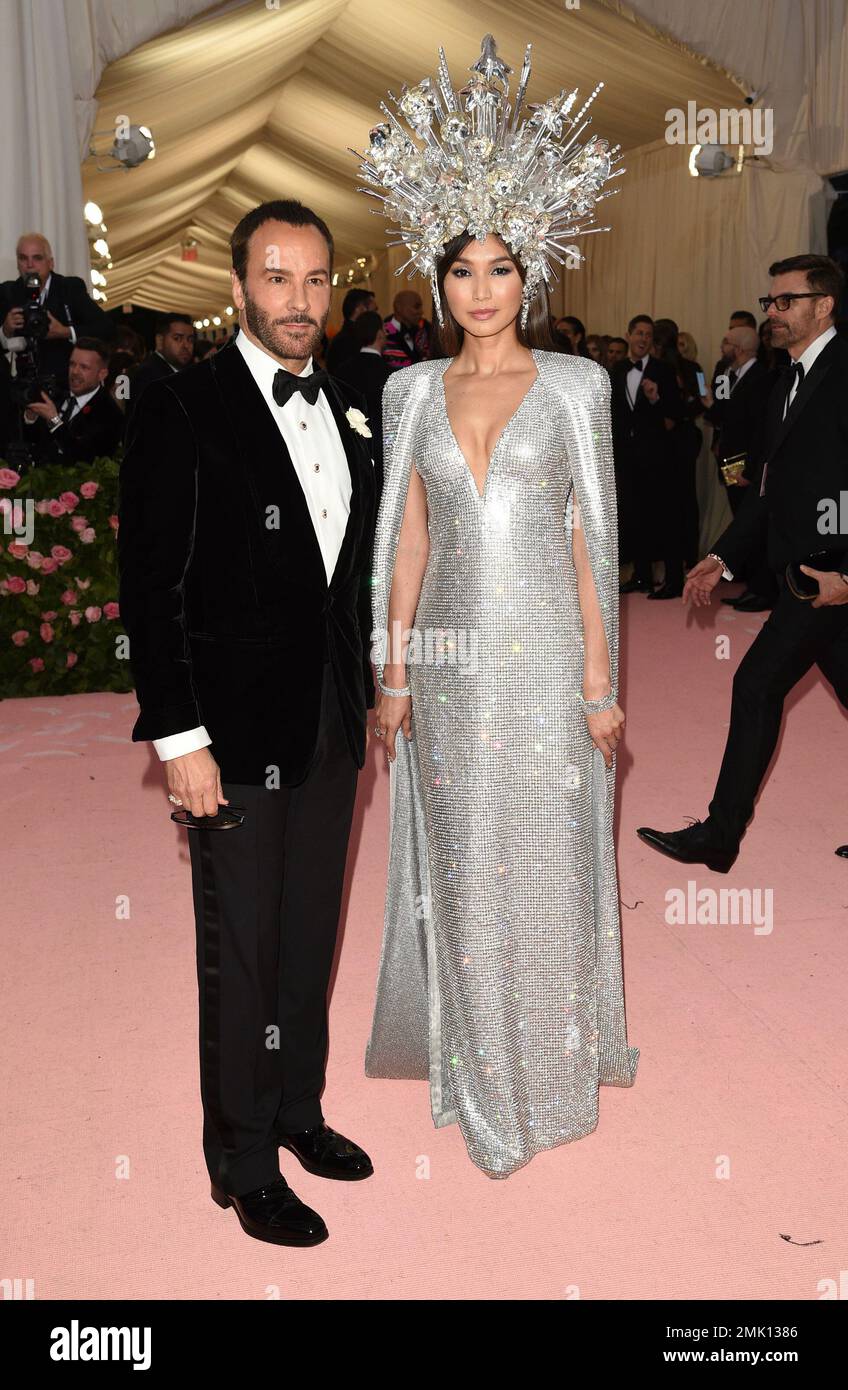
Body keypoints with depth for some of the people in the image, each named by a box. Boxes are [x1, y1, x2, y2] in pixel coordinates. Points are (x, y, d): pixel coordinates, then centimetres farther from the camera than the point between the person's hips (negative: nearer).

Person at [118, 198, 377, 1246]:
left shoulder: (346, 409, 9)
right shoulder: (182, 411, -10)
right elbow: (149, 588, -13)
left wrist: (361, 696, 12)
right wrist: (178, 736, -17)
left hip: (331, 724, 6)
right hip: (236, 727, -6)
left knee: (311, 937, 18)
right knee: (242, 954, 6)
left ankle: (297, 1110, 38)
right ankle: (244, 1164, 24)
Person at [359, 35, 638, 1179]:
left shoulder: (575, 384, 1)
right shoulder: (413, 390, 8)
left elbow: (592, 539, -1)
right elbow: (406, 539, 8)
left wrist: (600, 680, -5)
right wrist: (394, 672, 4)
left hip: (547, 654, -2)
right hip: (450, 655, 2)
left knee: (548, 865, 4)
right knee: (464, 871, 8)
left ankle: (554, 1070, 24)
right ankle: (482, 1076, 27)